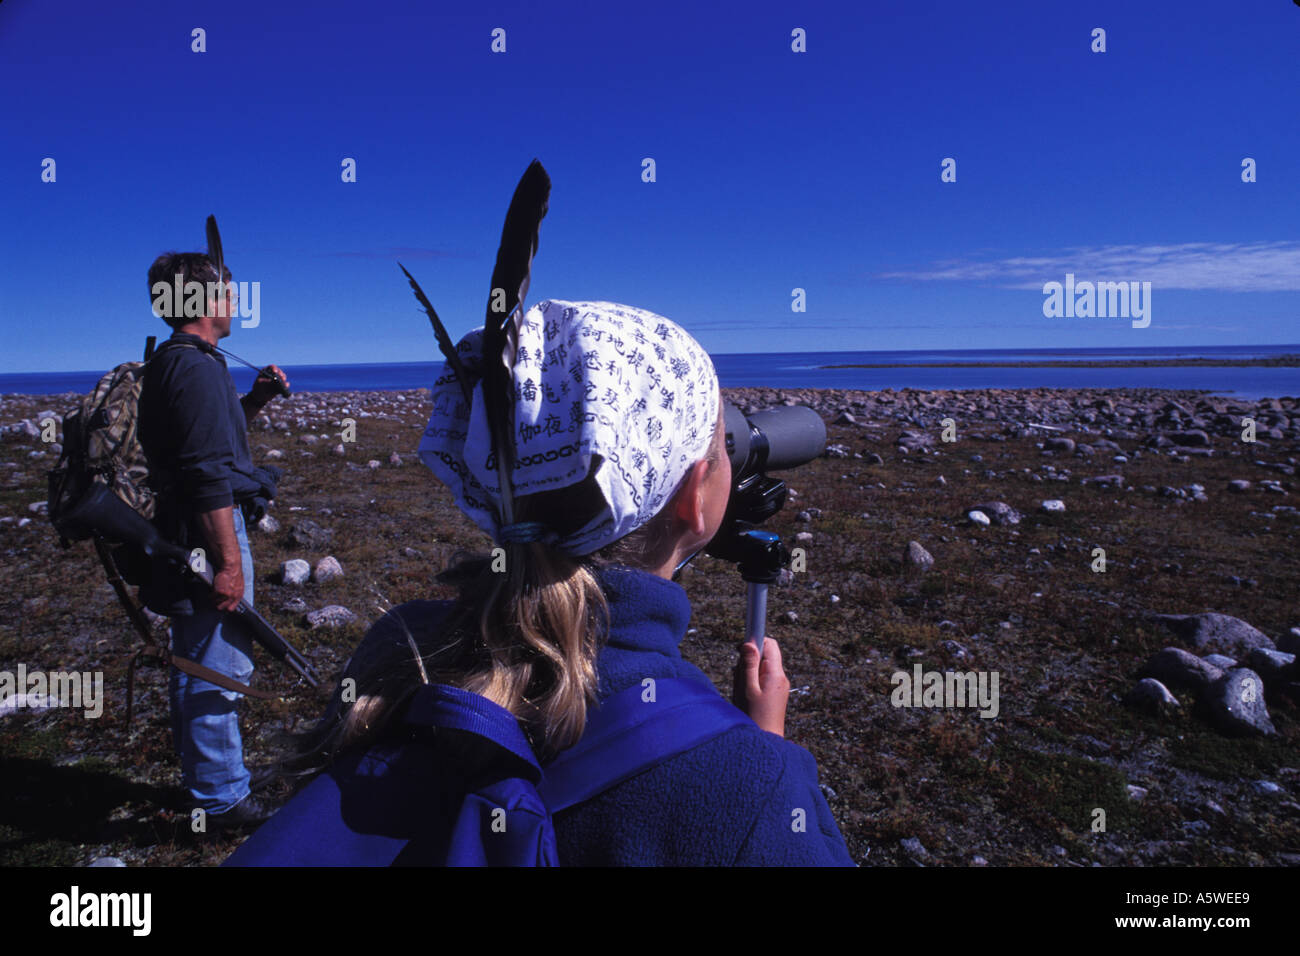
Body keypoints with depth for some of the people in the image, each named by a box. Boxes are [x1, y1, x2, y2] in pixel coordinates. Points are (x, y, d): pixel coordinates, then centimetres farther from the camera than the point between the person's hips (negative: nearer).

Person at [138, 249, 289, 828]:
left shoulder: (169, 364, 15)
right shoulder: (198, 368, -18)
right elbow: (207, 476, -24)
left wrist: (253, 402, 13)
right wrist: (228, 560, -24)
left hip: (184, 531, 11)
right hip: (208, 534, -11)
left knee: (197, 664, 19)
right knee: (220, 667, -2)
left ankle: (205, 780, 34)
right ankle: (222, 798, 9)